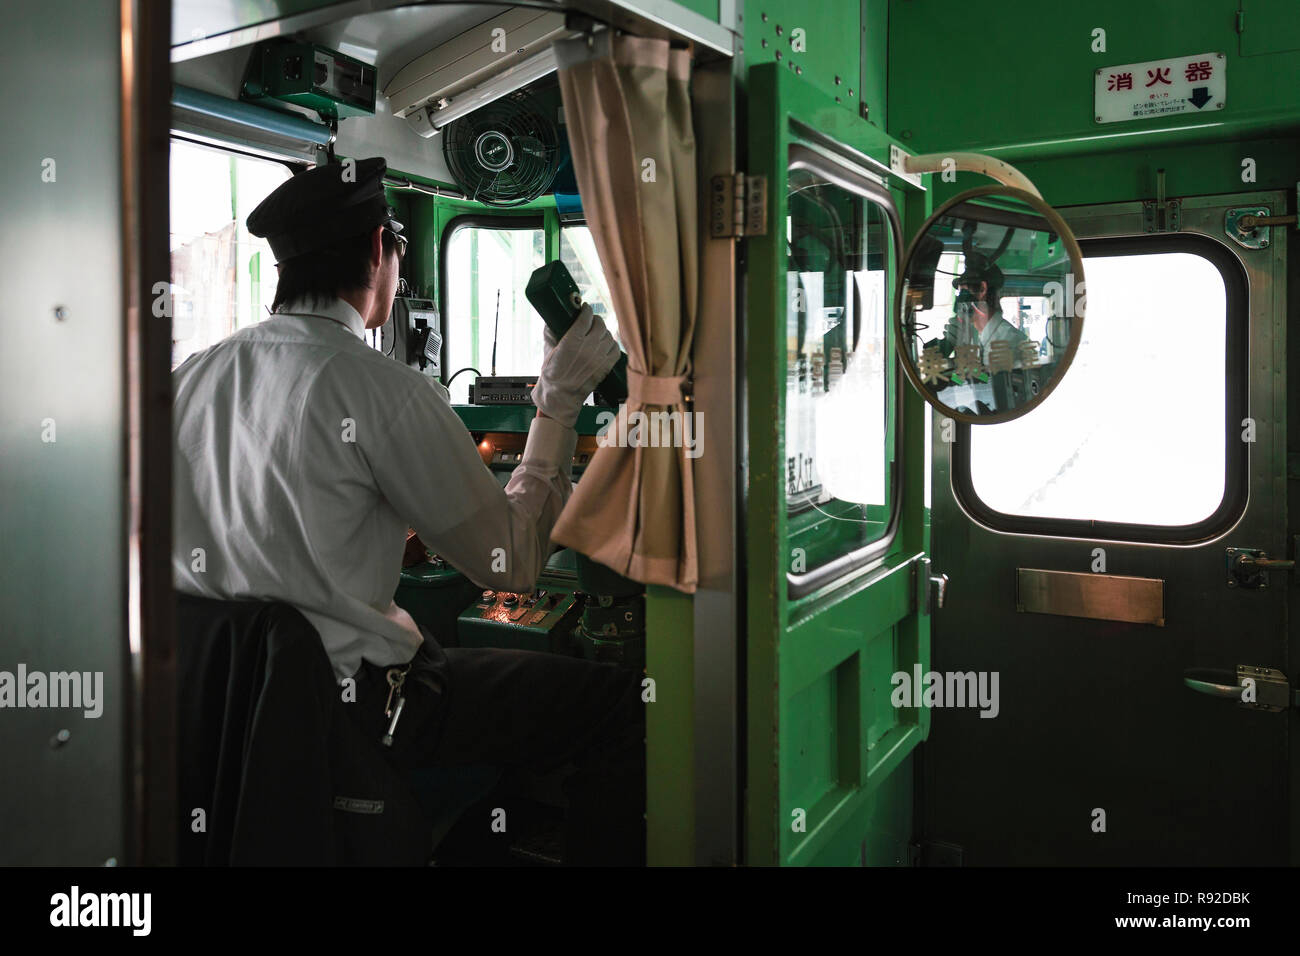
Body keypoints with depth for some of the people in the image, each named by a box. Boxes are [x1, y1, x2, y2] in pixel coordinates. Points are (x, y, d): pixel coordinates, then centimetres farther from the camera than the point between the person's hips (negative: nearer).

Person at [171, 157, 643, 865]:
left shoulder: (190, 377, 3)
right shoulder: (383, 389, -19)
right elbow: (512, 562, -12)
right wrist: (559, 403, -5)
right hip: (350, 697, -8)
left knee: (466, 647, 33)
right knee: (623, 702, -1)